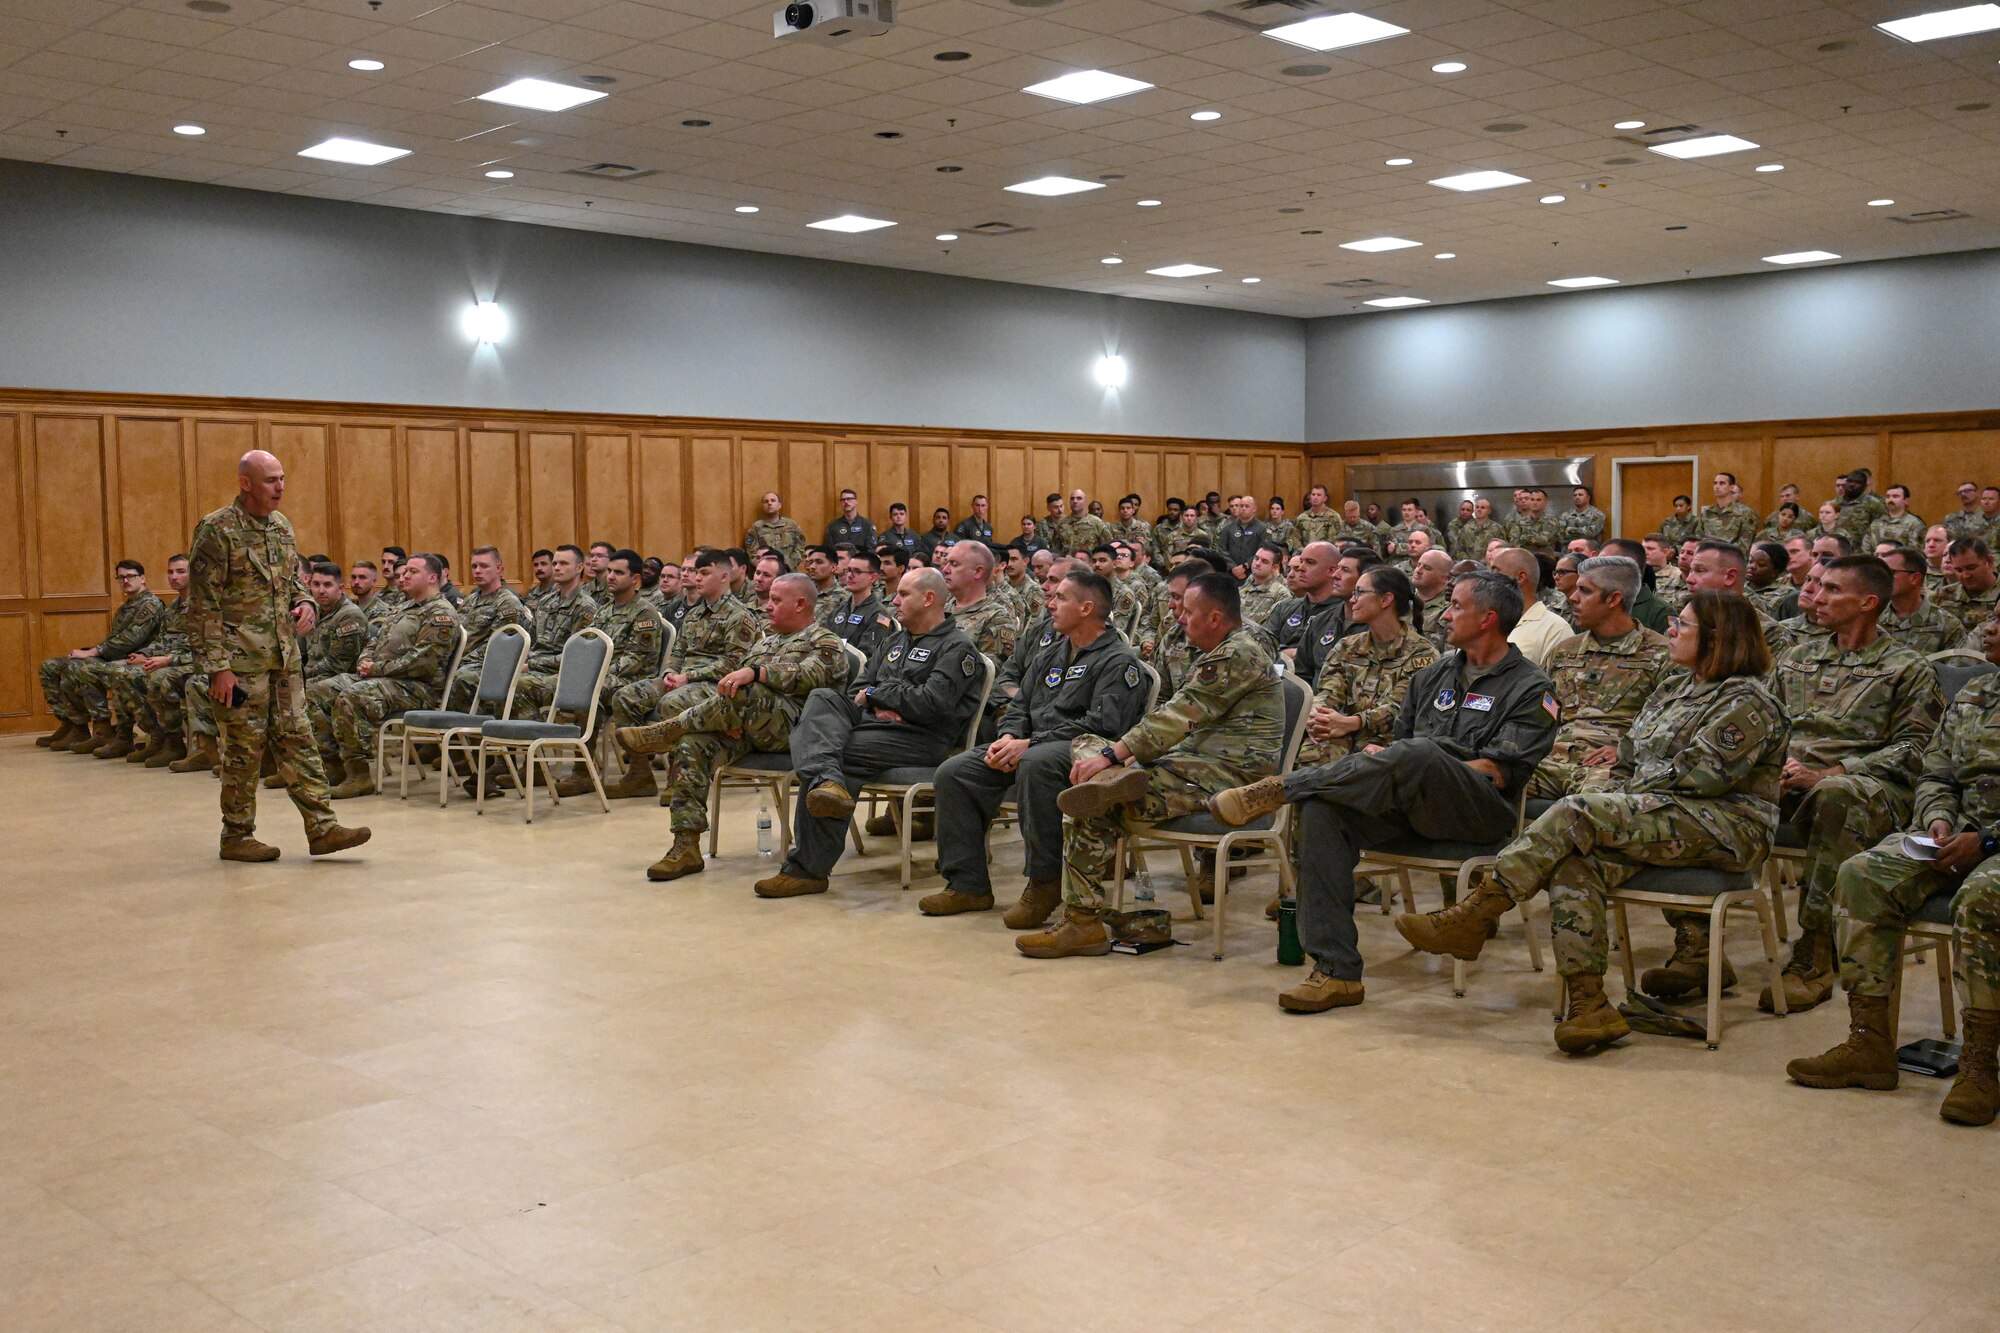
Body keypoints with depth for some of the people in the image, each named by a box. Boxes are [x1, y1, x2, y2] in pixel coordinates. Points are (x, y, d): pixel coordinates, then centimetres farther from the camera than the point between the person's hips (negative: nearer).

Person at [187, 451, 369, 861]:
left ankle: (322, 828, 6)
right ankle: (236, 836, 13)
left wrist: (305, 604, -1)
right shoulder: (217, 531, -11)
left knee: (297, 740, 6)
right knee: (245, 747, 1)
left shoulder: (281, 526, 11)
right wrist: (218, 666, -17)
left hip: (284, 657, 7)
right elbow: (203, 606, -13)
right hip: (242, 660, -7)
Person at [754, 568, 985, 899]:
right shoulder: (894, 642, 26)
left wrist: (876, 694, -4)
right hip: (872, 722, 8)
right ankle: (827, 782, -45)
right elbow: (859, 689, 21)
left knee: (841, 756, -26)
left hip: (918, 738, -8)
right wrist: (877, 707, -3)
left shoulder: (956, 647, -1)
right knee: (823, 698, -17)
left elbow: (932, 703, -14)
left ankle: (807, 868, -22)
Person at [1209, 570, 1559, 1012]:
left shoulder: (1532, 689, 4)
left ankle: (1280, 788, -23)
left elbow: (1497, 773, -6)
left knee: (1417, 754, -37)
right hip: (1409, 807, 6)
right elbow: (1397, 739, 25)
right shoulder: (1434, 675, 25)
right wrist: (1382, 760, 0)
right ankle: (1335, 972, -26)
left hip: (1479, 813, -6)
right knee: (1322, 809, -24)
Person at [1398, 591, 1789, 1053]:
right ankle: (1588, 1006, -32)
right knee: (1573, 865, -25)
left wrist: (1641, 784, -1)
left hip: (1725, 829, -7)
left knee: (1576, 812, -27)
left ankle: (1472, 917, -26)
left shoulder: (1748, 701, -2)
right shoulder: (1673, 691, 24)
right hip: (1658, 822, 7)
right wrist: (1616, 811, 1)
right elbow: (1626, 765, 20)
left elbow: (1700, 775, -13)